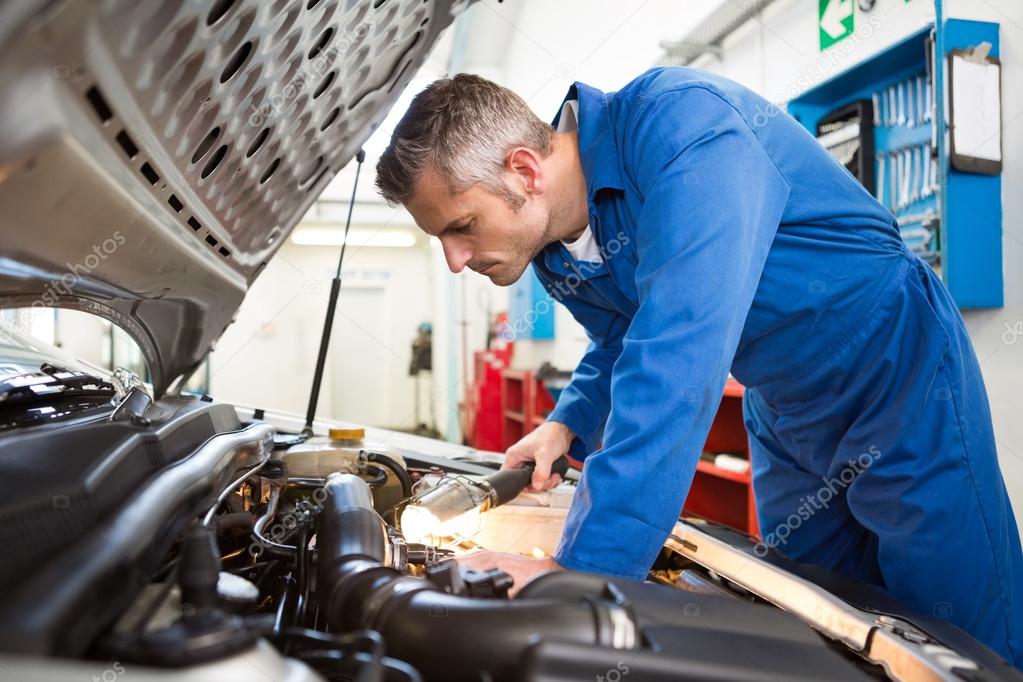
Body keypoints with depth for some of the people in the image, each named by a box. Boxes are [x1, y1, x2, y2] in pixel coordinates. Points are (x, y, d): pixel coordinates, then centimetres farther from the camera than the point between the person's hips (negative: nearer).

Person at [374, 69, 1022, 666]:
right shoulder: (556, 258, -6)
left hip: (900, 375, -6)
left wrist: (581, 569, -41)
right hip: (786, 422, 7)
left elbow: (680, 354, -42)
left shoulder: (677, 119, -32)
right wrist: (569, 424, -5)